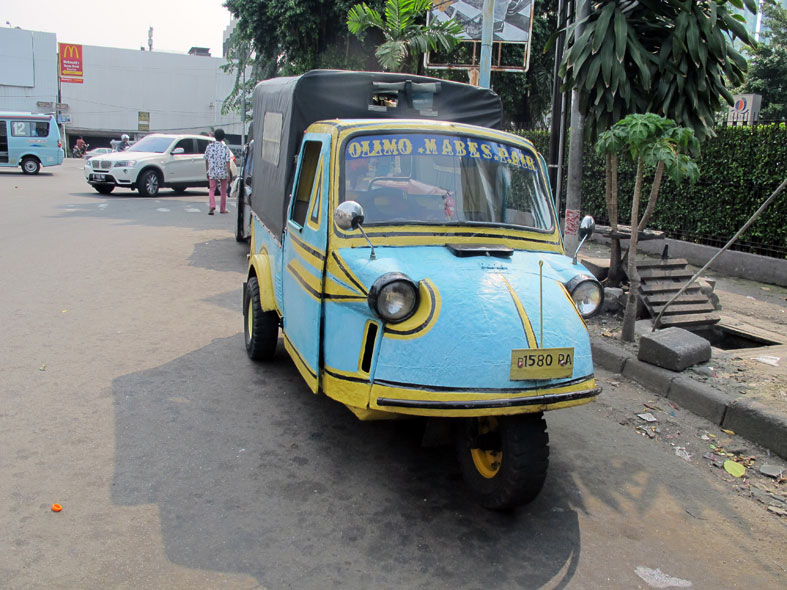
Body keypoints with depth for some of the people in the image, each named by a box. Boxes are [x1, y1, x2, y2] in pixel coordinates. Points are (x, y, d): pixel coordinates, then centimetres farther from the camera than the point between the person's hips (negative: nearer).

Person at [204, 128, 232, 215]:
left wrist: (207, 169, 21)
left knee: (211, 190, 4)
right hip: (223, 172, 0)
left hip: (212, 172, 0)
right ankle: (222, 209, 20)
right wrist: (228, 174, -9)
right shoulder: (225, 148, -6)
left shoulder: (210, 146, 0)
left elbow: (206, 159, 8)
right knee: (223, 191, 13)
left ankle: (212, 205, -21)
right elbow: (227, 162, -10)